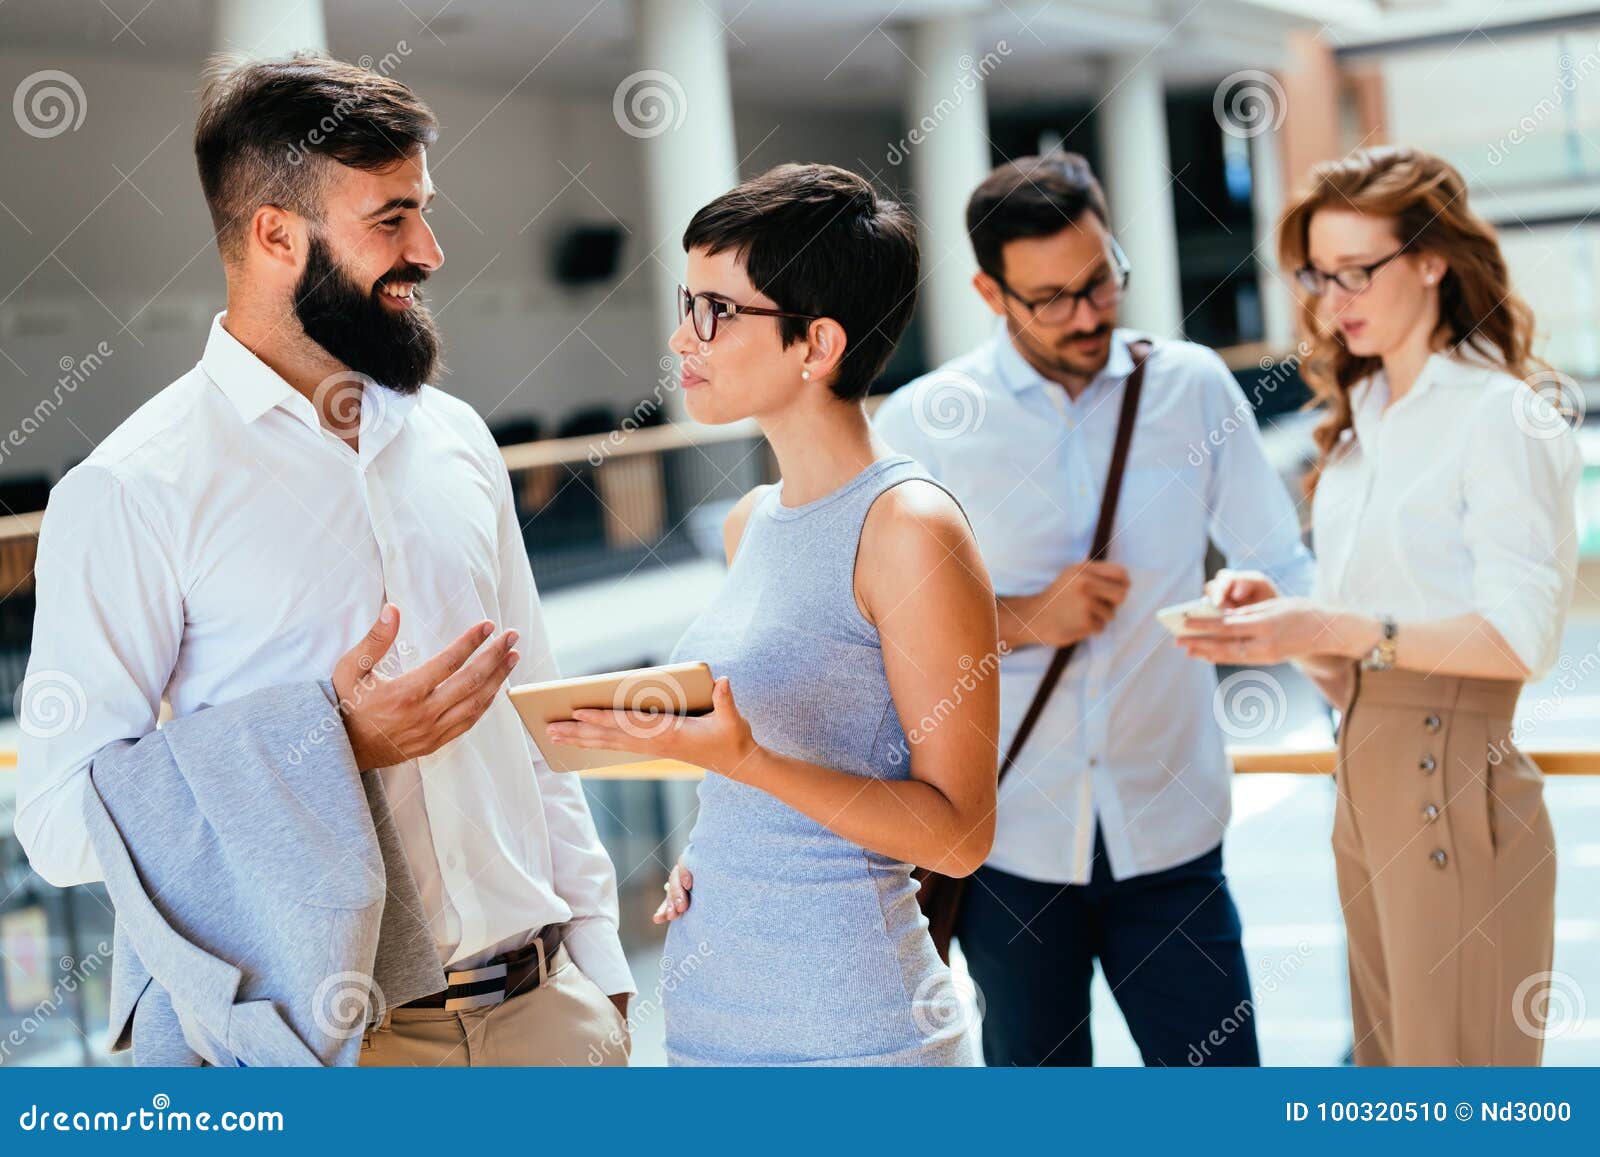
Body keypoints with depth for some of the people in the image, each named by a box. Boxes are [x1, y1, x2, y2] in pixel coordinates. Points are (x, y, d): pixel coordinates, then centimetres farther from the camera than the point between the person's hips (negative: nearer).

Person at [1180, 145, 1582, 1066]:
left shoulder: (1504, 417, -9)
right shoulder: (1361, 421, 15)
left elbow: (1521, 637, -17)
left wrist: (1330, 631, -21)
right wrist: (1280, 617, -3)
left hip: (1453, 782, -8)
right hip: (1365, 780, 8)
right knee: (1387, 1060, 15)